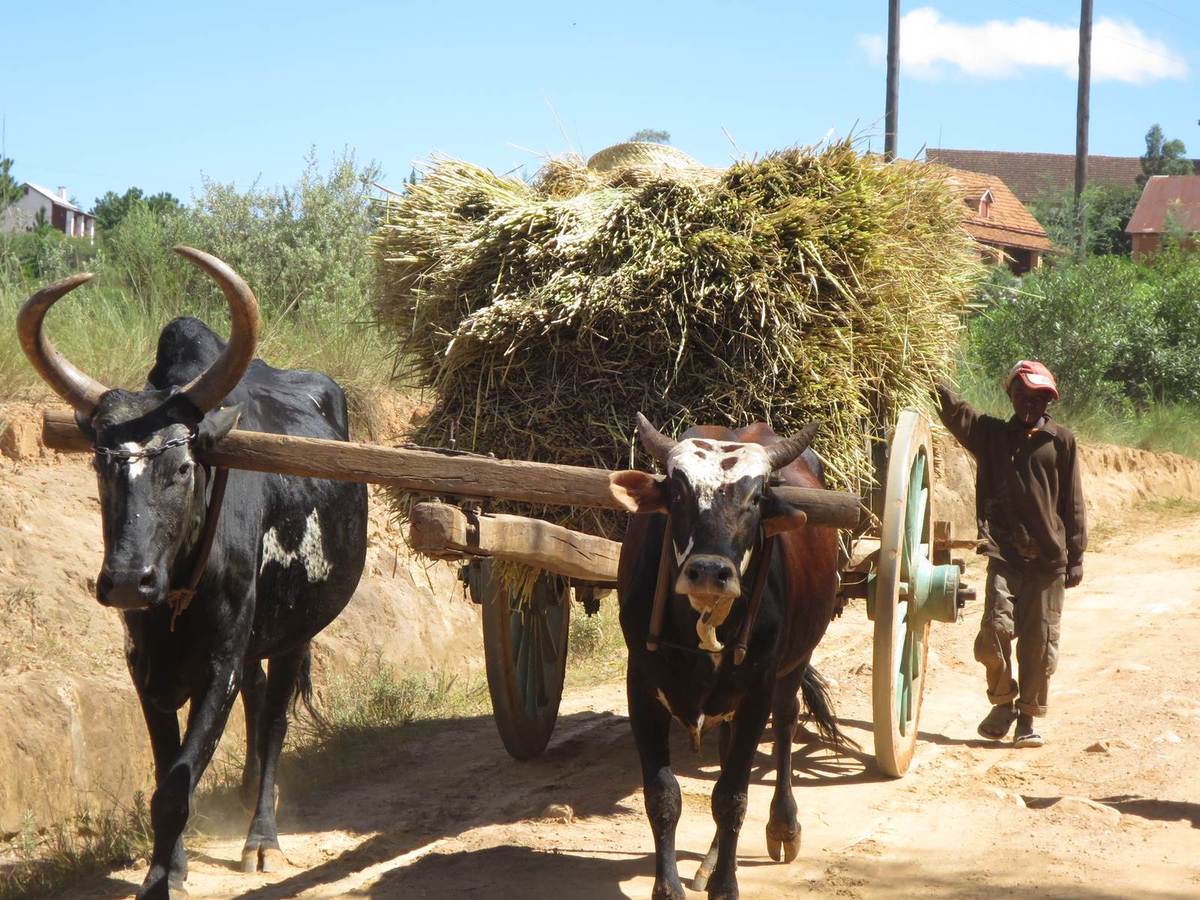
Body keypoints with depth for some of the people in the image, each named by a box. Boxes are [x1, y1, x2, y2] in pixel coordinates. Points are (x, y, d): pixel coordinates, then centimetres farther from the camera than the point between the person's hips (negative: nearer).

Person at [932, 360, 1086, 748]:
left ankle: (1027, 718, 16)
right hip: (1005, 552, 0)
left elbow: (1072, 502, 6)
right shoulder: (992, 434, 9)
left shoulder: (1061, 441, 6)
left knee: (1039, 641, 3)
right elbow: (954, 410, -3)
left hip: (1048, 556, 0)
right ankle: (1003, 702, 10)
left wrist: (1076, 555, 4)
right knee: (996, 626, -14)